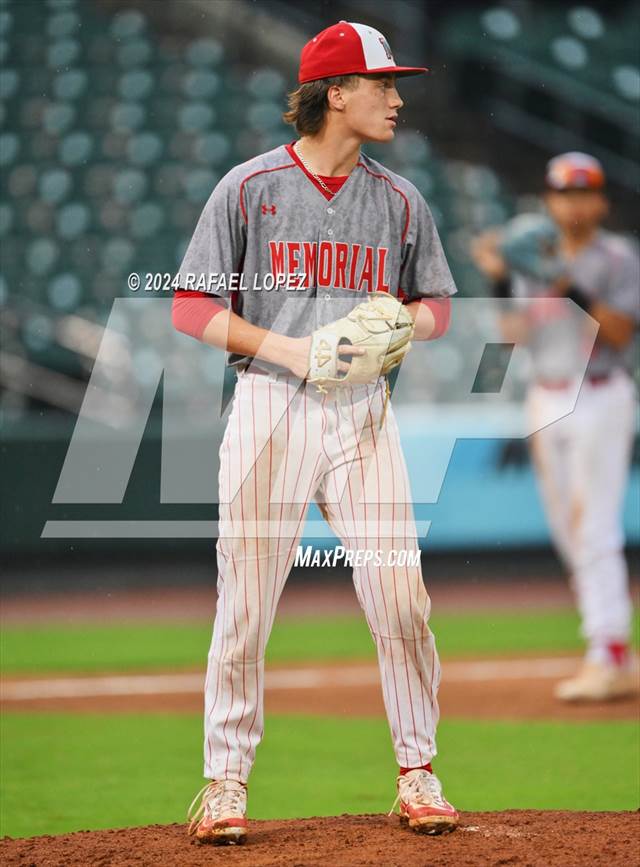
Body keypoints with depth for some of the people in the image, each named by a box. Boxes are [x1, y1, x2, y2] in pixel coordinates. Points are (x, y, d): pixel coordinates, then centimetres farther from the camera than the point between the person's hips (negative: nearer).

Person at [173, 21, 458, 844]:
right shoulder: (249, 187, -2)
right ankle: (226, 778, 9)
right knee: (245, 601, -2)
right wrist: (285, 348, -15)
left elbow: (434, 304, 17)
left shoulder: (399, 200, 9)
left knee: (400, 600, -3)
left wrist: (402, 326, -6)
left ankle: (417, 771, 10)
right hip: (270, 406, -3)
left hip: (364, 412, 3)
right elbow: (192, 307, -2)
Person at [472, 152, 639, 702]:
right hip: (547, 402, 6)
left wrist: (576, 292, -24)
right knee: (567, 530, 5)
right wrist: (501, 280, -8)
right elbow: (516, 333, 6)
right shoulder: (535, 257, 13)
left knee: (595, 529, -13)